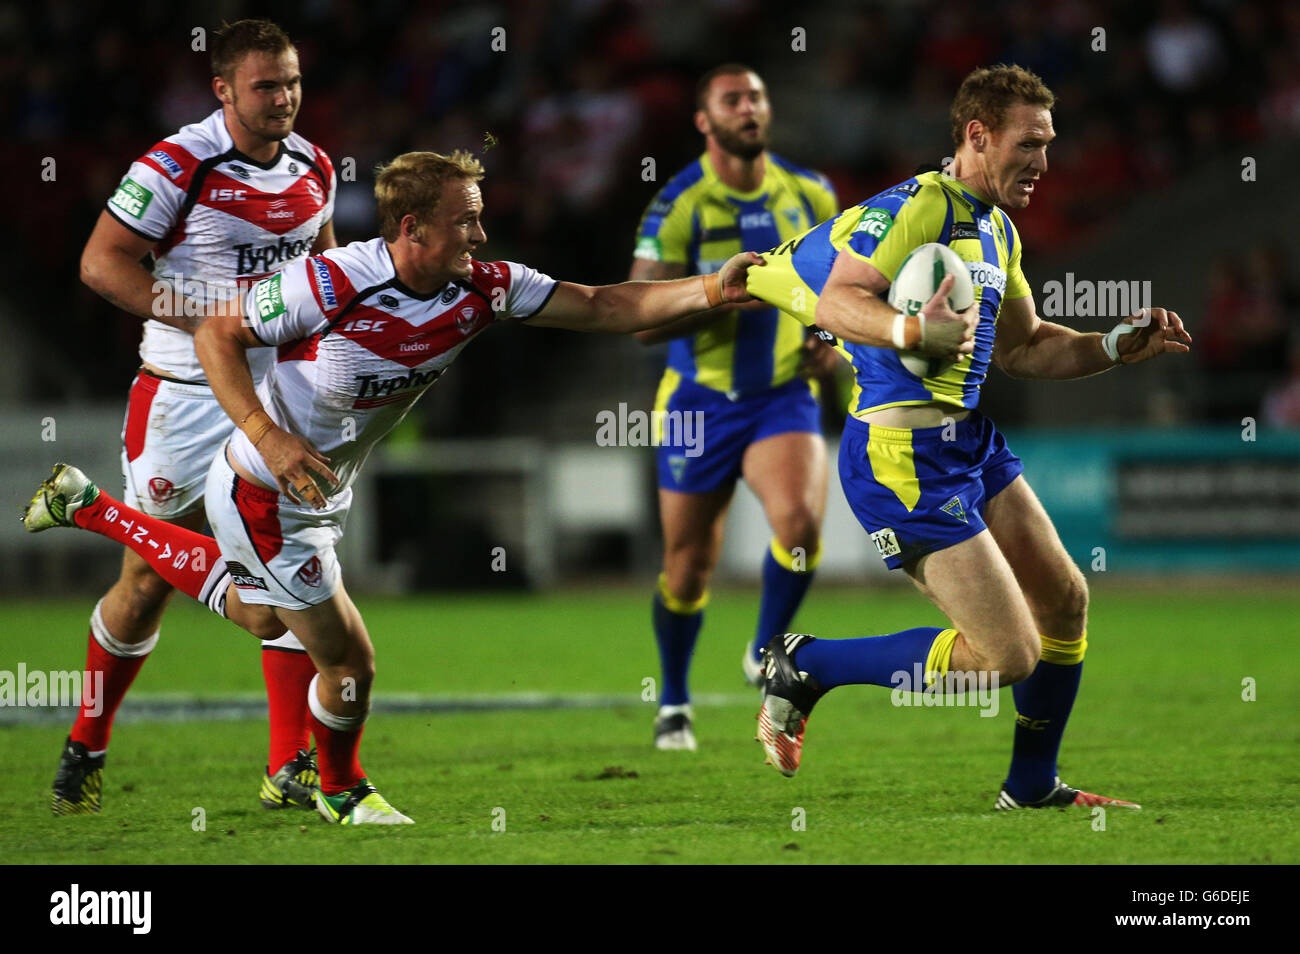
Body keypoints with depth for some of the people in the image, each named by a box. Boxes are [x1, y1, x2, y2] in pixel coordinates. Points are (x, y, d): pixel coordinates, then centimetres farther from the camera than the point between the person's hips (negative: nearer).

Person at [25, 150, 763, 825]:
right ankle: (342, 791, 30)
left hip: (324, 493, 8)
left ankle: (90, 509, 42)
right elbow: (217, 334, -21)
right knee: (349, 662, -1)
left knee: (258, 615, 31)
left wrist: (714, 289, -27)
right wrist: (267, 435, -32)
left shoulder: (481, 290, -14)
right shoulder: (331, 283, -31)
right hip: (265, 497, -8)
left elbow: (602, 307, -14)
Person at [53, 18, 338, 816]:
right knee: (150, 580, 3)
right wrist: (208, 316, -22)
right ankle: (87, 746, 22)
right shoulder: (180, 166, -14)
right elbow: (102, 261, -17)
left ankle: (290, 768, -5)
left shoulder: (315, 168, 5)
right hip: (184, 392, -4)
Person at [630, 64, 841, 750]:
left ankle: (765, 652, 1)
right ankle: (674, 702, 30)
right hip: (700, 403, -2)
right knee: (688, 565, 6)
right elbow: (642, 320, -18)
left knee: (800, 521, -25)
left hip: (784, 394, 2)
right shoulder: (677, 208, -12)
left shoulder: (809, 196, 0)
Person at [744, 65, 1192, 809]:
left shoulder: (997, 230, 16)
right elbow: (836, 298, -26)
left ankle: (1031, 787, 31)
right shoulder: (917, 206, -15)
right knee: (1010, 656, -11)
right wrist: (912, 330, -44)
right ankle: (803, 668, 2)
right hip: (905, 456, -10)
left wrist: (1121, 347, 13)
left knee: (1065, 600, 14)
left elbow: (1020, 347, 25)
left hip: (970, 440, 10)